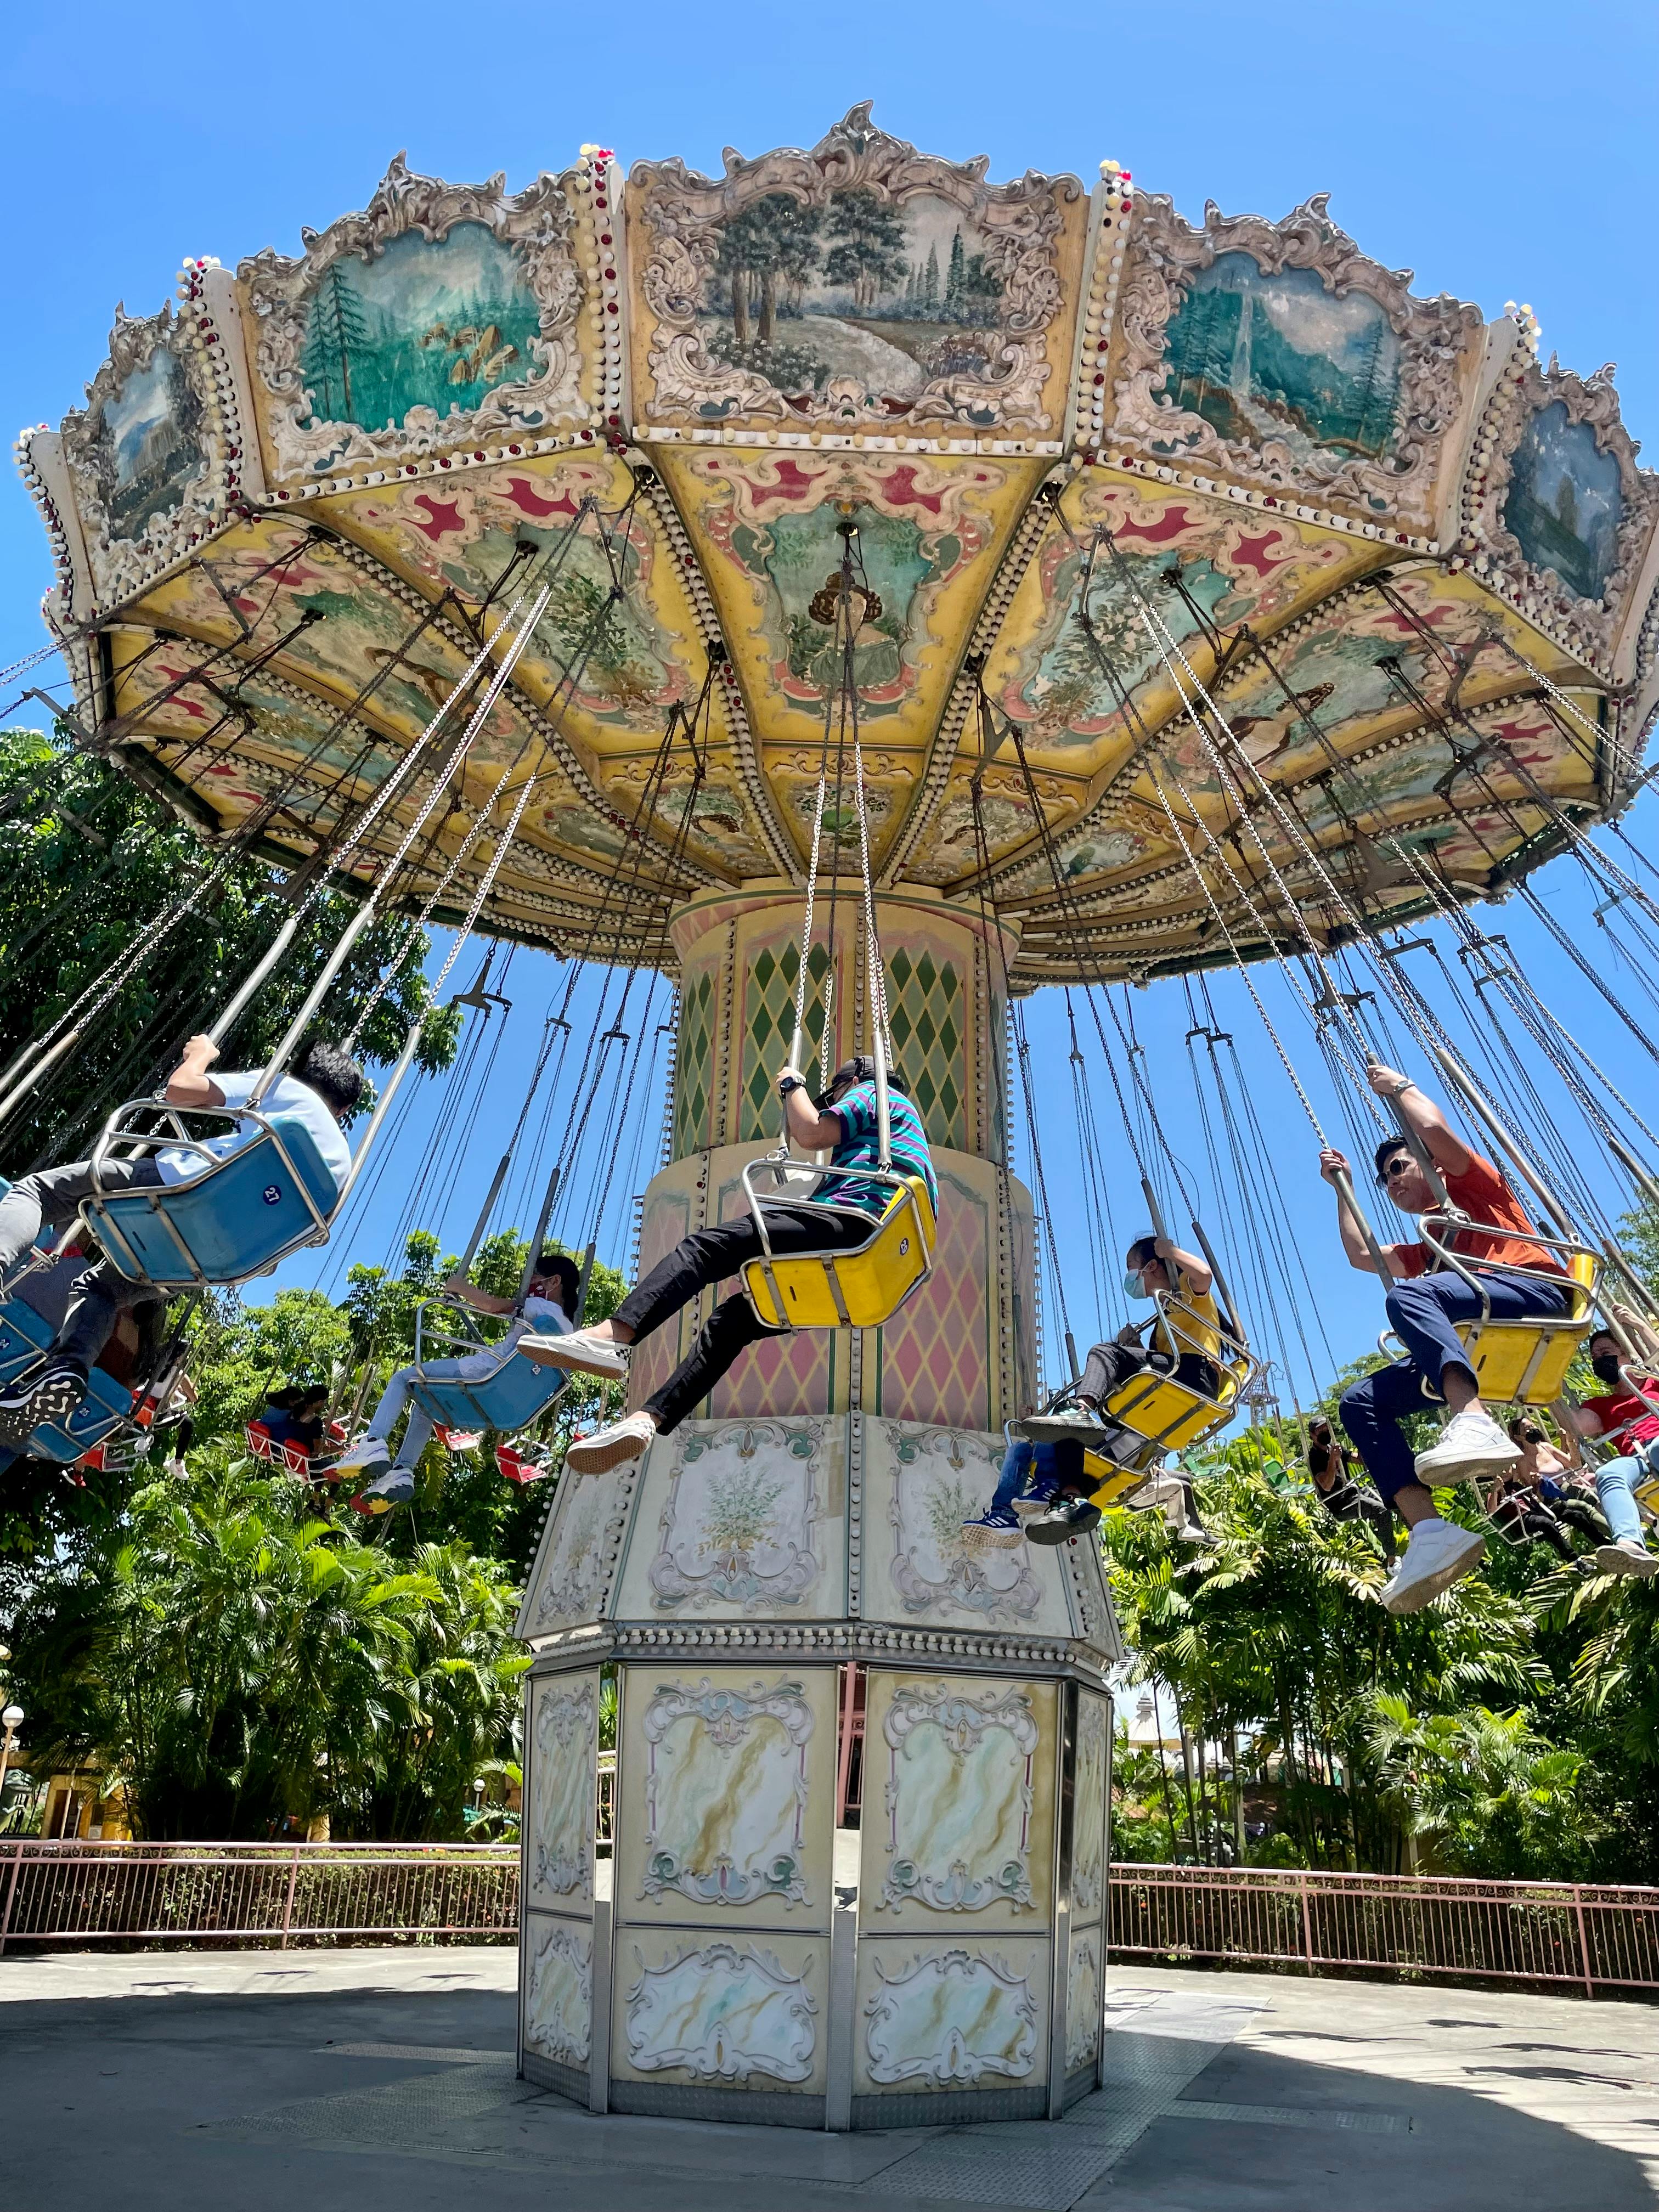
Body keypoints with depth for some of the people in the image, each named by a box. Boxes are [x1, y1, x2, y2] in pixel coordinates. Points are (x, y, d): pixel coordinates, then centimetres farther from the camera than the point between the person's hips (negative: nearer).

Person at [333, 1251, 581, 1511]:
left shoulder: (542, 1306, -5)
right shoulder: (566, 1326, 19)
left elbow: (493, 1305, -17)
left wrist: (460, 1286, -2)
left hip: (485, 1371, -9)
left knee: (404, 1378, 6)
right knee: (424, 1405, 28)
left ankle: (373, 1444, -14)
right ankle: (402, 1473, 9)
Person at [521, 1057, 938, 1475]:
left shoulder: (873, 1093, 16)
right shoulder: (897, 1116, 42)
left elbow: (811, 1133, -3)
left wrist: (793, 1086, 16)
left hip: (853, 1221, -9)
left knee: (706, 1246, -17)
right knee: (730, 1321, 7)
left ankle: (611, 1336, -38)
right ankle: (645, 1421, -7)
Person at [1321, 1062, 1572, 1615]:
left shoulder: (1473, 1187, 21)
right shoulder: (1425, 1253, 40)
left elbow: (1434, 1127, 3)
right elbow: (1360, 1253, 35)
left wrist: (1400, 1086, 20)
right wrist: (1342, 1186, 42)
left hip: (1534, 1293, -8)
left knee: (1409, 1294, -36)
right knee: (1360, 1400, -11)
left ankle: (1473, 1422, -62)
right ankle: (1429, 1531, -33)